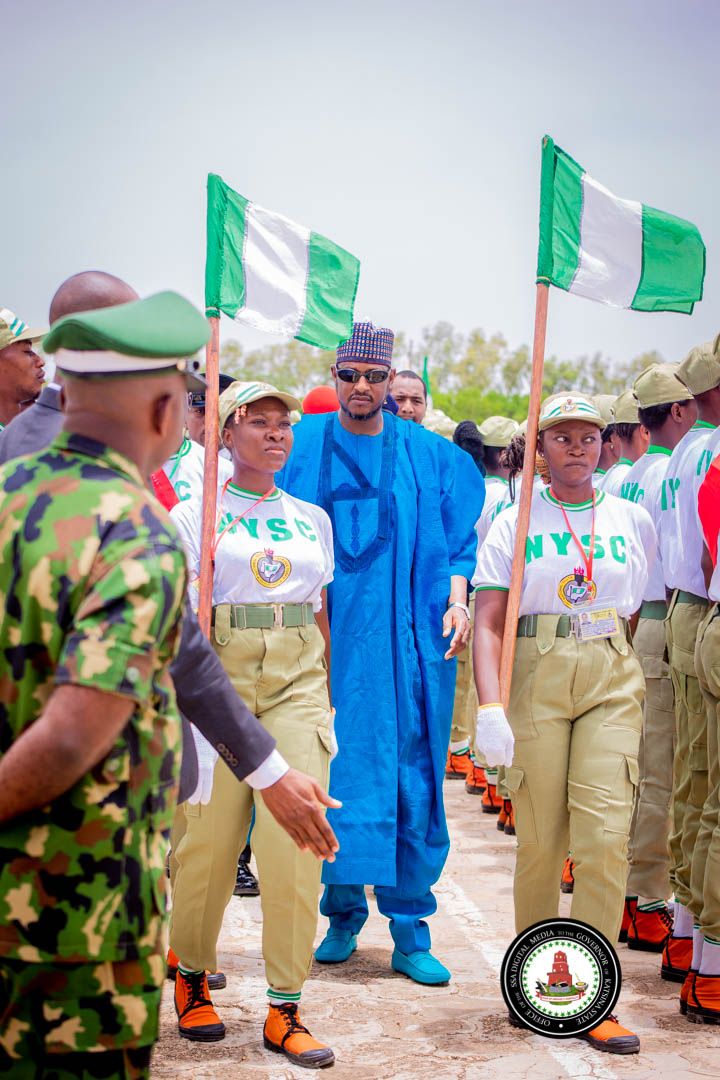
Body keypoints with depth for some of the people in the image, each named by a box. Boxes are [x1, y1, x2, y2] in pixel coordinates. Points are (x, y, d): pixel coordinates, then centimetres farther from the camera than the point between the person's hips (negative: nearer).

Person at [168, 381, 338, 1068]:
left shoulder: (312, 518, 16)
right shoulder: (194, 514, 4)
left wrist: (326, 694, 14)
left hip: (298, 675, 3)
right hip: (222, 670, -3)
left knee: (295, 837, -7)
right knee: (210, 836, -1)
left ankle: (284, 1011, 1)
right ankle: (191, 976, 24)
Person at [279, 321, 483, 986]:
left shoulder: (429, 457, 8)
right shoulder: (303, 446, 7)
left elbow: (458, 537, 10)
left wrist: (456, 600, -5)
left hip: (407, 642, 0)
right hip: (326, 637, 0)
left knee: (411, 783, -1)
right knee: (333, 774, 1)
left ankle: (410, 935, 7)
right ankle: (343, 913, 17)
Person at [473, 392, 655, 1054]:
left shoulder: (634, 520, 10)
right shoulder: (514, 523, 4)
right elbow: (489, 623, -3)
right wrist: (490, 708, -14)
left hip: (613, 679, 1)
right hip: (536, 677, -1)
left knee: (605, 835, -9)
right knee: (540, 839, 1)